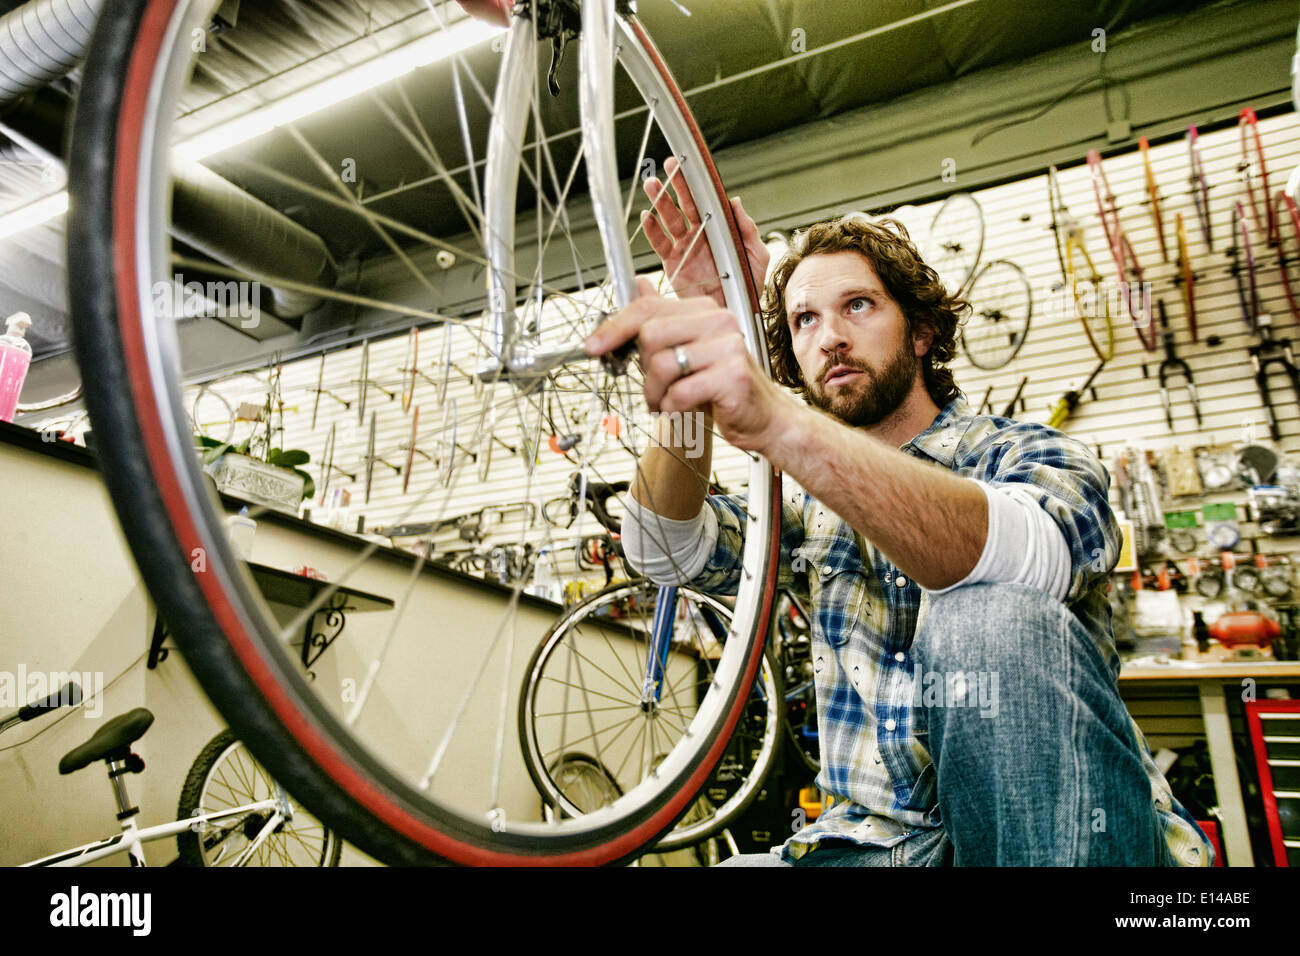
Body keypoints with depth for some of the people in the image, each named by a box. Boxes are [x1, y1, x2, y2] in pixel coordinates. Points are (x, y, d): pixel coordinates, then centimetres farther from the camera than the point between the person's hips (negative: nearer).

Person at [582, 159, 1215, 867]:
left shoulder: (1035, 459, -3)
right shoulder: (808, 499, 11)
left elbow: (1019, 553, -29)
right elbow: (669, 552, -8)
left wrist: (781, 424, -45)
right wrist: (705, 345, -22)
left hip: (1062, 832, -1)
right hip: (876, 839, 2)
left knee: (989, 616, -31)